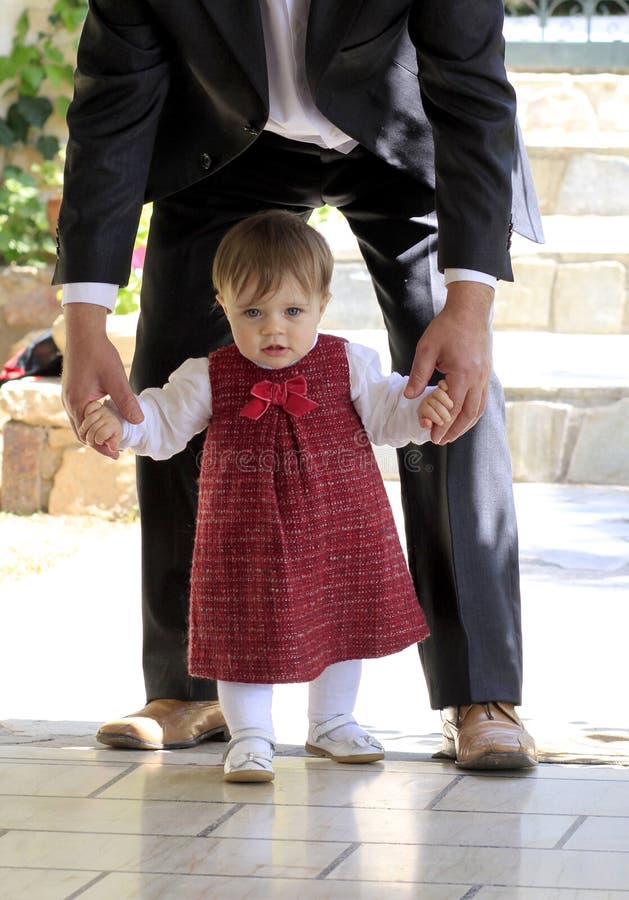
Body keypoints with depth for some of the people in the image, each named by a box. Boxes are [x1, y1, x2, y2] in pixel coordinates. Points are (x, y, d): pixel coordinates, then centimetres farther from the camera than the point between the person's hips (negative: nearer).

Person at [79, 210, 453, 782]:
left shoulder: (348, 365, -5)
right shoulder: (209, 378, -7)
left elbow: (386, 412, -3)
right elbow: (162, 423, -4)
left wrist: (422, 412, -24)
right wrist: (118, 424, -23)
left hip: (341, 529, 2)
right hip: (245, 536, -2)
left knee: (344, 621, 15)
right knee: (248, 630, 2)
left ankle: (331, 722, 35)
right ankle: (250, 737, 15)